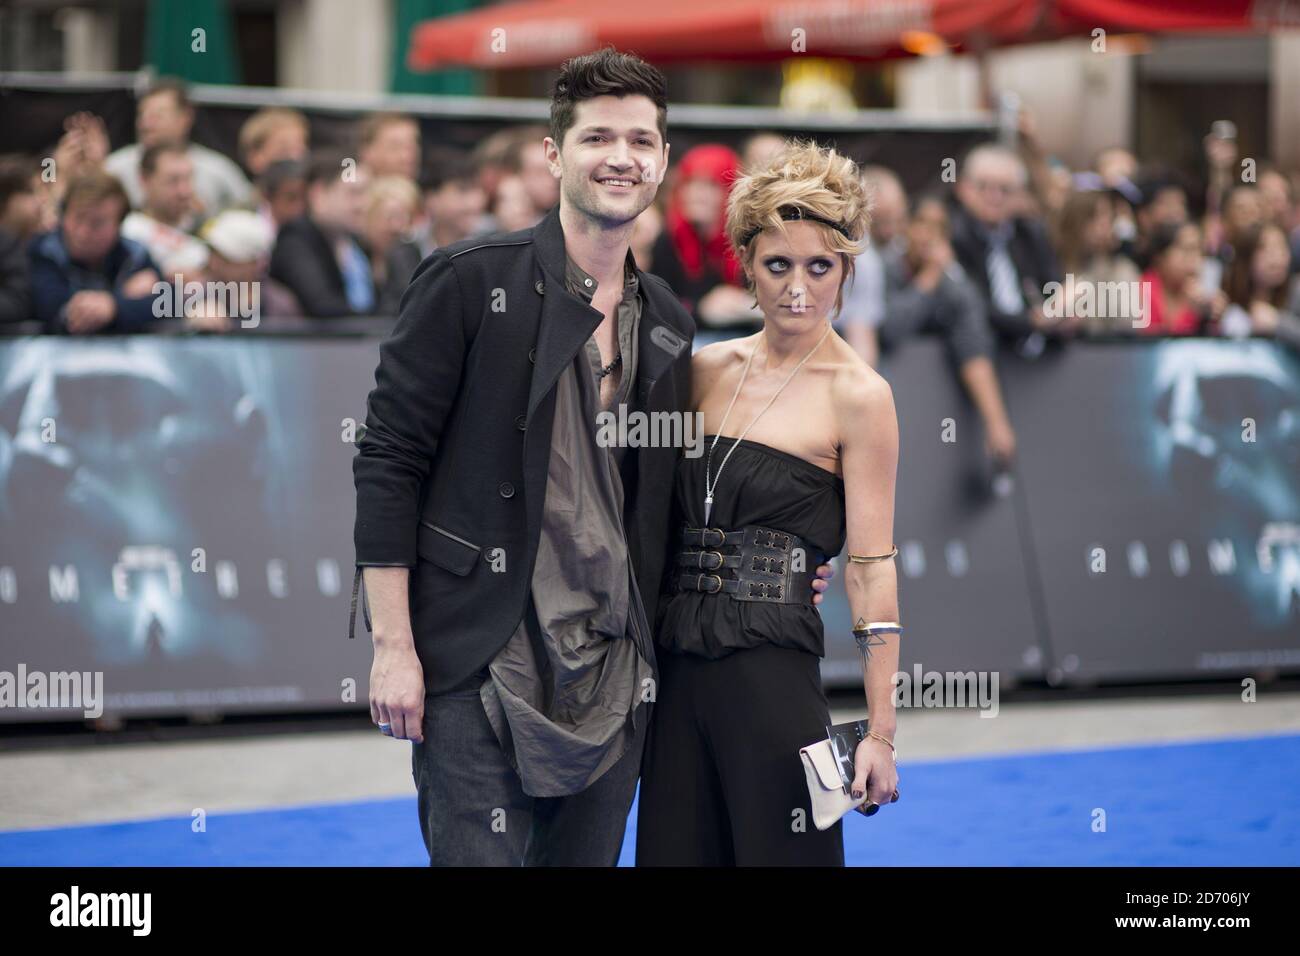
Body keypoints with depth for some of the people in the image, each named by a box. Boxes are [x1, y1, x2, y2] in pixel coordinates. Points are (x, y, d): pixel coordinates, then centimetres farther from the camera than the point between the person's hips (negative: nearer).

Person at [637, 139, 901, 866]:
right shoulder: (707, 370, 11)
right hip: (676, 669, 5)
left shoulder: (857, 396, -5)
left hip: (773, 670, -5)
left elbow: (873, 569, -8)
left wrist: (880, 731, -12)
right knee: (676, 850, 7)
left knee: (779, 849, -3)